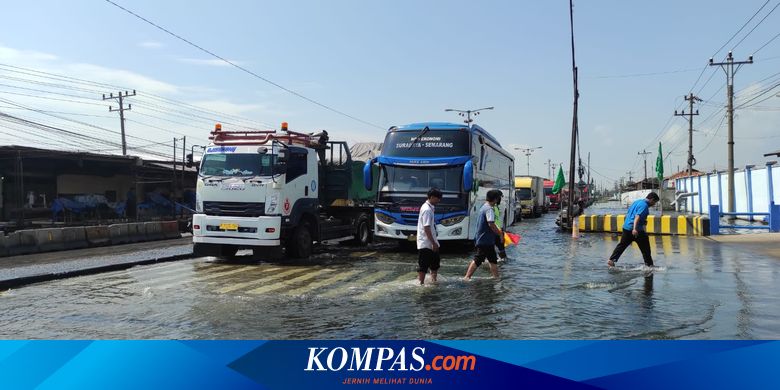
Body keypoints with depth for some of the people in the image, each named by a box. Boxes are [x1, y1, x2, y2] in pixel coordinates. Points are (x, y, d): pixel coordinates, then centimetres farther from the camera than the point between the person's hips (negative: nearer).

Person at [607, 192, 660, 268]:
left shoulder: (637, 202, 16)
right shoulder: (644, 205, -11)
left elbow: (627, 214, 24)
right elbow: (637, 216, -25)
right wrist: (635, 229, -36)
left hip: (626, 227, 8)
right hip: (637, 230, -8)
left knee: (622, 245, 15)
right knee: (645, 248, 4)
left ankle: (611, 260, 11)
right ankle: (649, 264, 9)